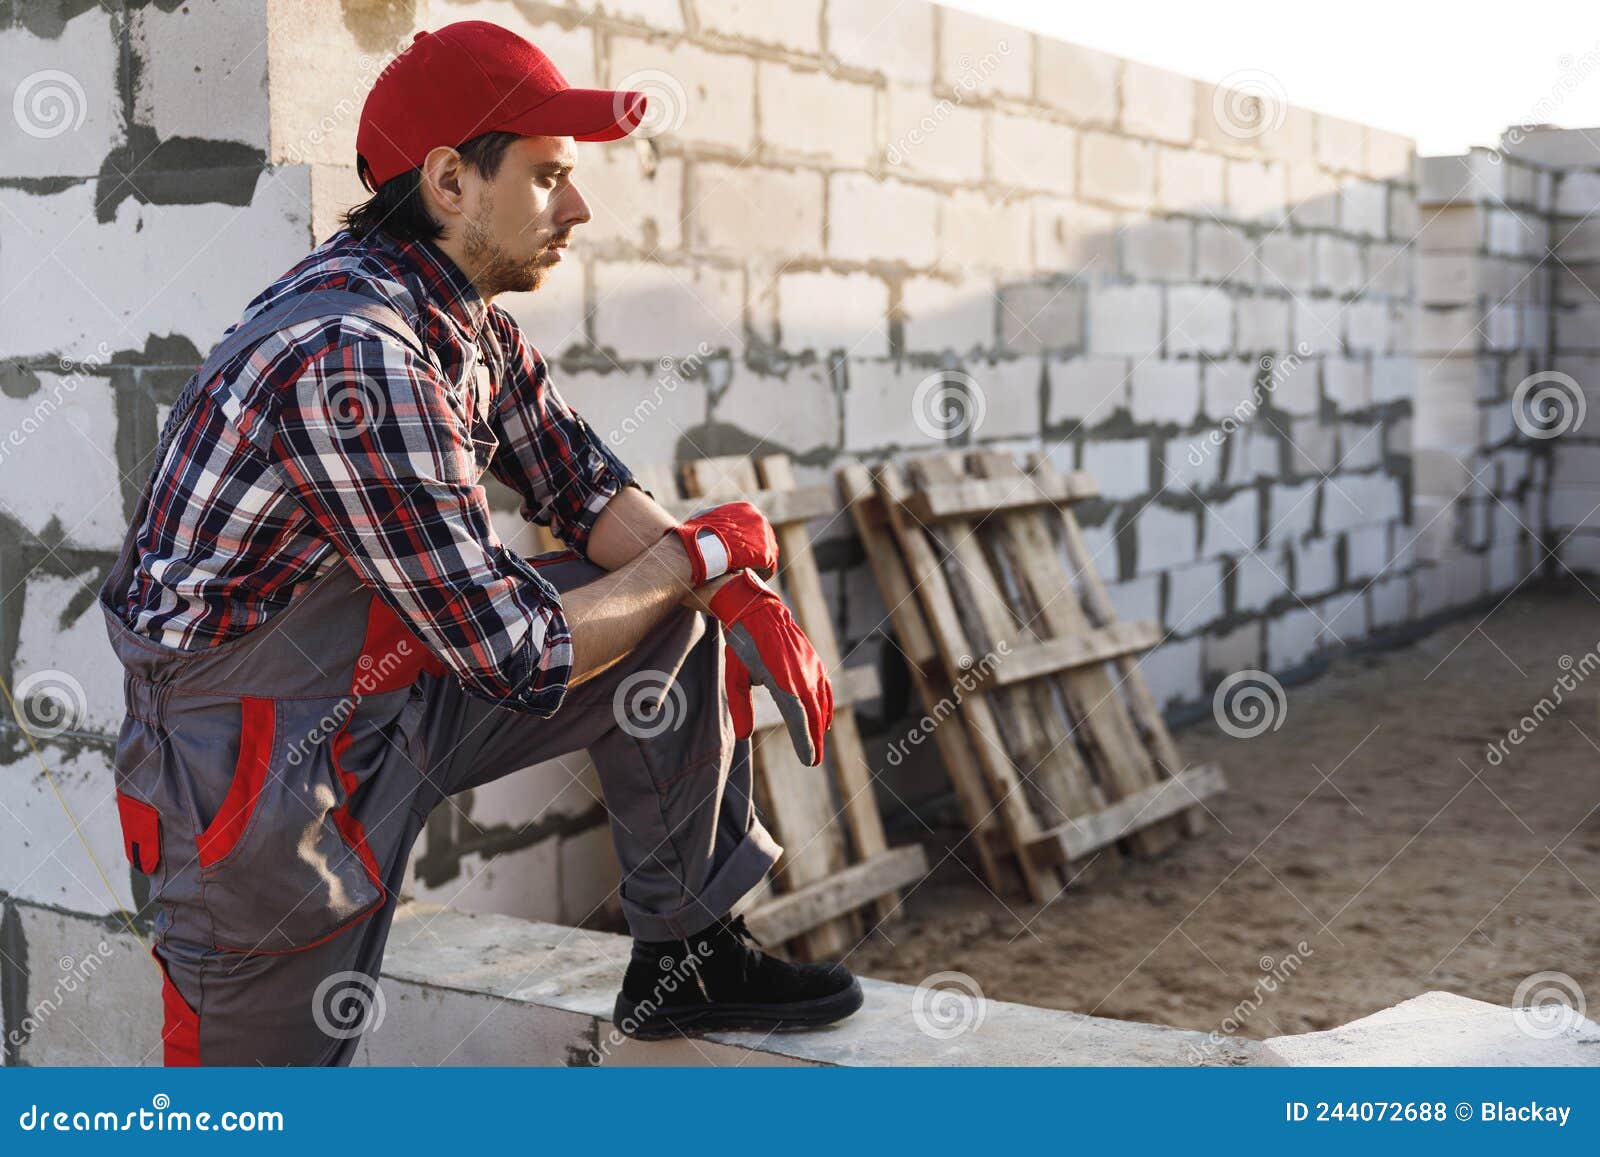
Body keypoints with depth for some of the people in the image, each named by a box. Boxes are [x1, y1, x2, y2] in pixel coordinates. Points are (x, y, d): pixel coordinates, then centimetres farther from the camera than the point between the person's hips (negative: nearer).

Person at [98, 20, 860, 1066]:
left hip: (396, 672, 9)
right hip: (255, 749, -8)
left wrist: (741, 596, -11)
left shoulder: (466, 316, 0)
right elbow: (514, 656, -27)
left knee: (681, 624, 1)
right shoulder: (352, 354, -29)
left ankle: (685, 956, 9)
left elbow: (581, 483, 6)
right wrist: (700, 556, -12)